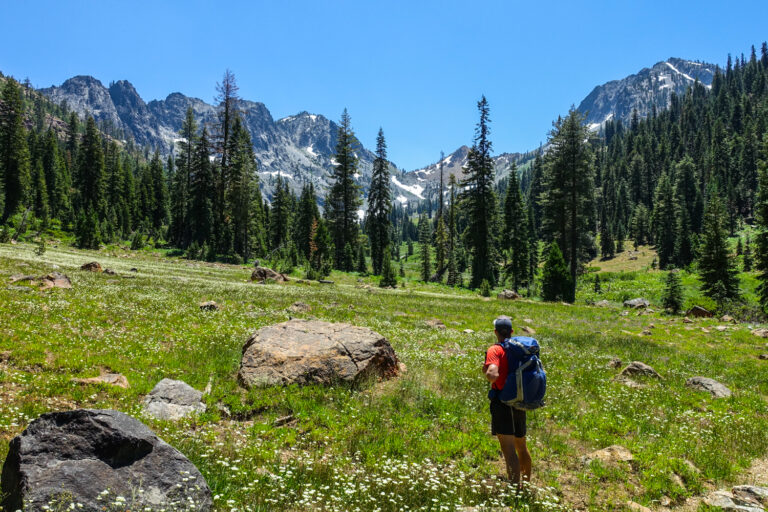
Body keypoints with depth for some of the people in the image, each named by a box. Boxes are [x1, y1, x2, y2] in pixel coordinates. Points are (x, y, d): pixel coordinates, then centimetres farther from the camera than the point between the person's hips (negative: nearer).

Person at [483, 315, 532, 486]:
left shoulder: (495, 350, -12)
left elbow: (493, 375, -27)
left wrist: (485, 371, -7)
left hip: (502, 402, -7)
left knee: (509, 450, -8)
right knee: (521, 446, 24)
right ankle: (527, 482, 39)